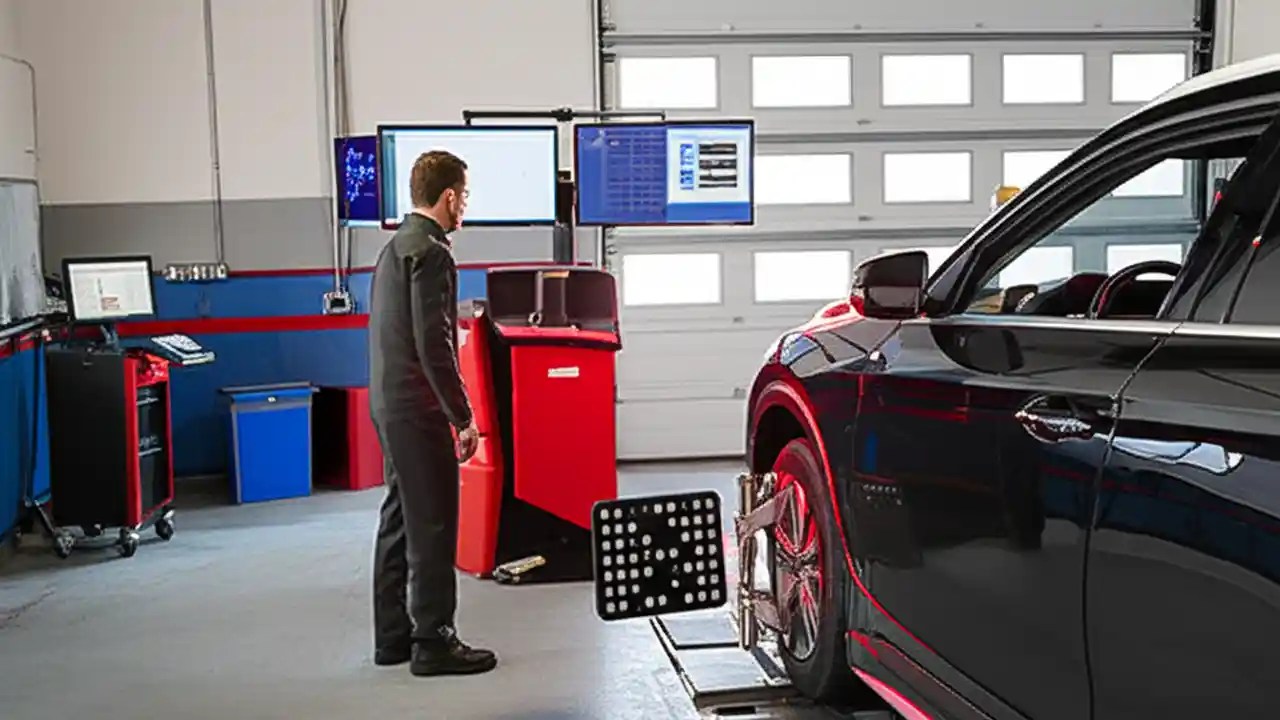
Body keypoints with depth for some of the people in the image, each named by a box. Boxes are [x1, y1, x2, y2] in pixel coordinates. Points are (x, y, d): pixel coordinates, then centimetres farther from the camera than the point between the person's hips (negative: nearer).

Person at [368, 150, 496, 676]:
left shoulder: (395, 247, 15)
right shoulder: (430, 252, -15)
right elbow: (434, 344, -21)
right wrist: (463, 417, -16)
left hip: (389, 404, 10)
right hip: (418, 409, -10)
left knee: (400, 521, 14)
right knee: (433, 526, -3)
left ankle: (392, 636, 22)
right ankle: (433, 641, 4)